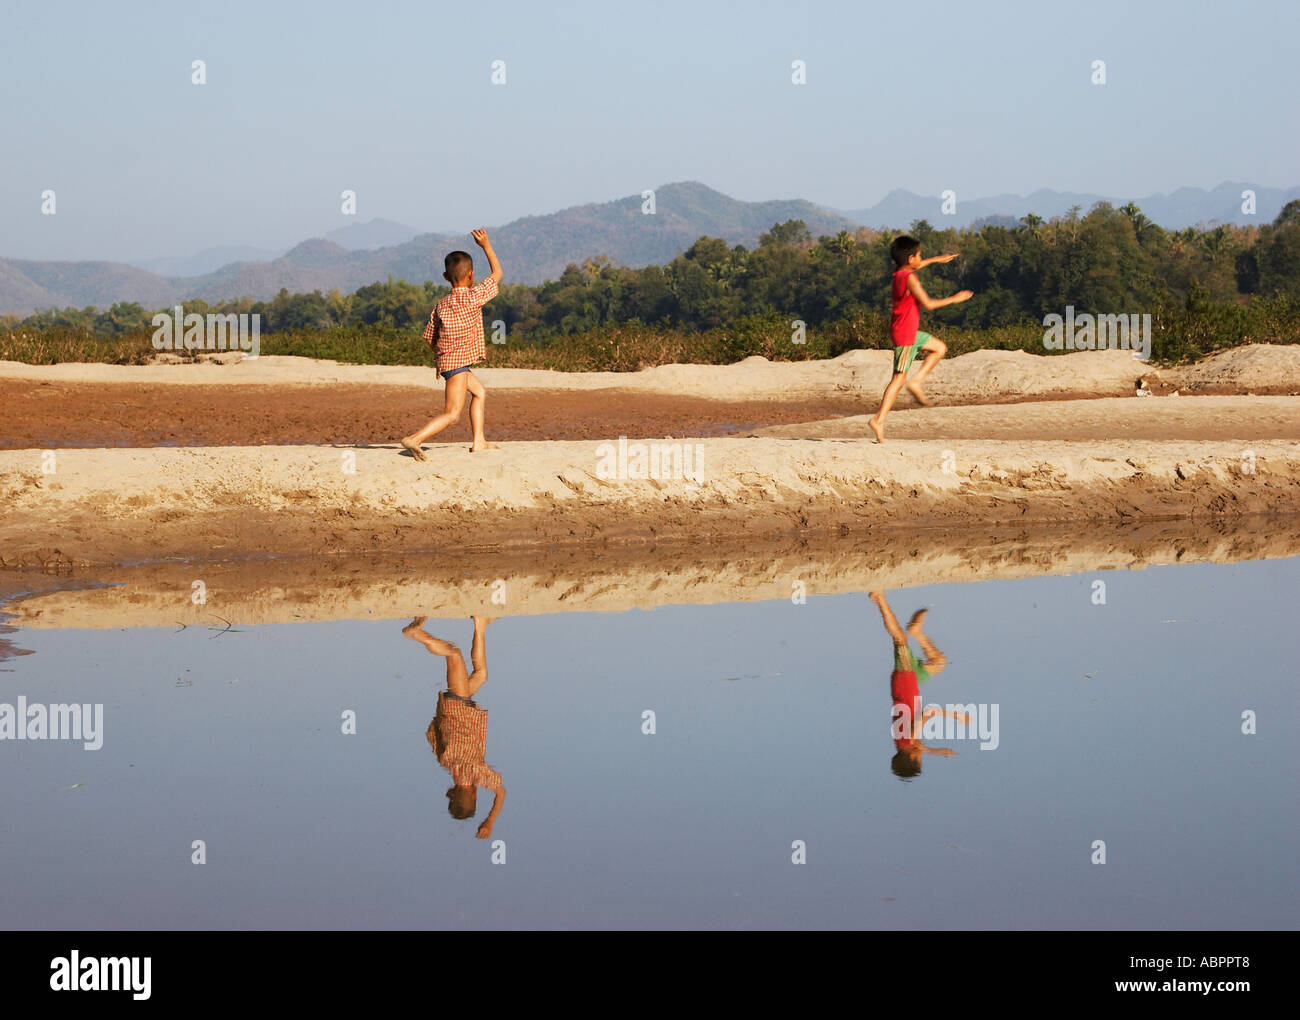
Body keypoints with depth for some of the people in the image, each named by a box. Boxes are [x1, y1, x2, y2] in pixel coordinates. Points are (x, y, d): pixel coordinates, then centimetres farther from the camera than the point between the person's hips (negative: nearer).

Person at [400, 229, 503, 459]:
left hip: (445, 360, 8)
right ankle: (415, 439, -24)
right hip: (458, 362, -8)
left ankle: (479, 442, 24)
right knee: (452, 414, -10)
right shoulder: (474, 296, -8)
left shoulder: (440, 306, 8)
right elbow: (497, 274, 4)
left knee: (479, 392, 26)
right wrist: (486, 245, 9)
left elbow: (431, 338, 10)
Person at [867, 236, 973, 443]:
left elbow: (916, 266, 34)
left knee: (940, 348, 19)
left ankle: (916, 381, 8)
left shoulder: (899, 273, 8)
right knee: (899, 378, -8)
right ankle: (879, 420, -11)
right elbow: (928, 304, -21)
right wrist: (954, 299, -11)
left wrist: (935, 259, 41)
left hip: (910, 332, 9)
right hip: (905, 334, -9)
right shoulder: (909, 278, -18)